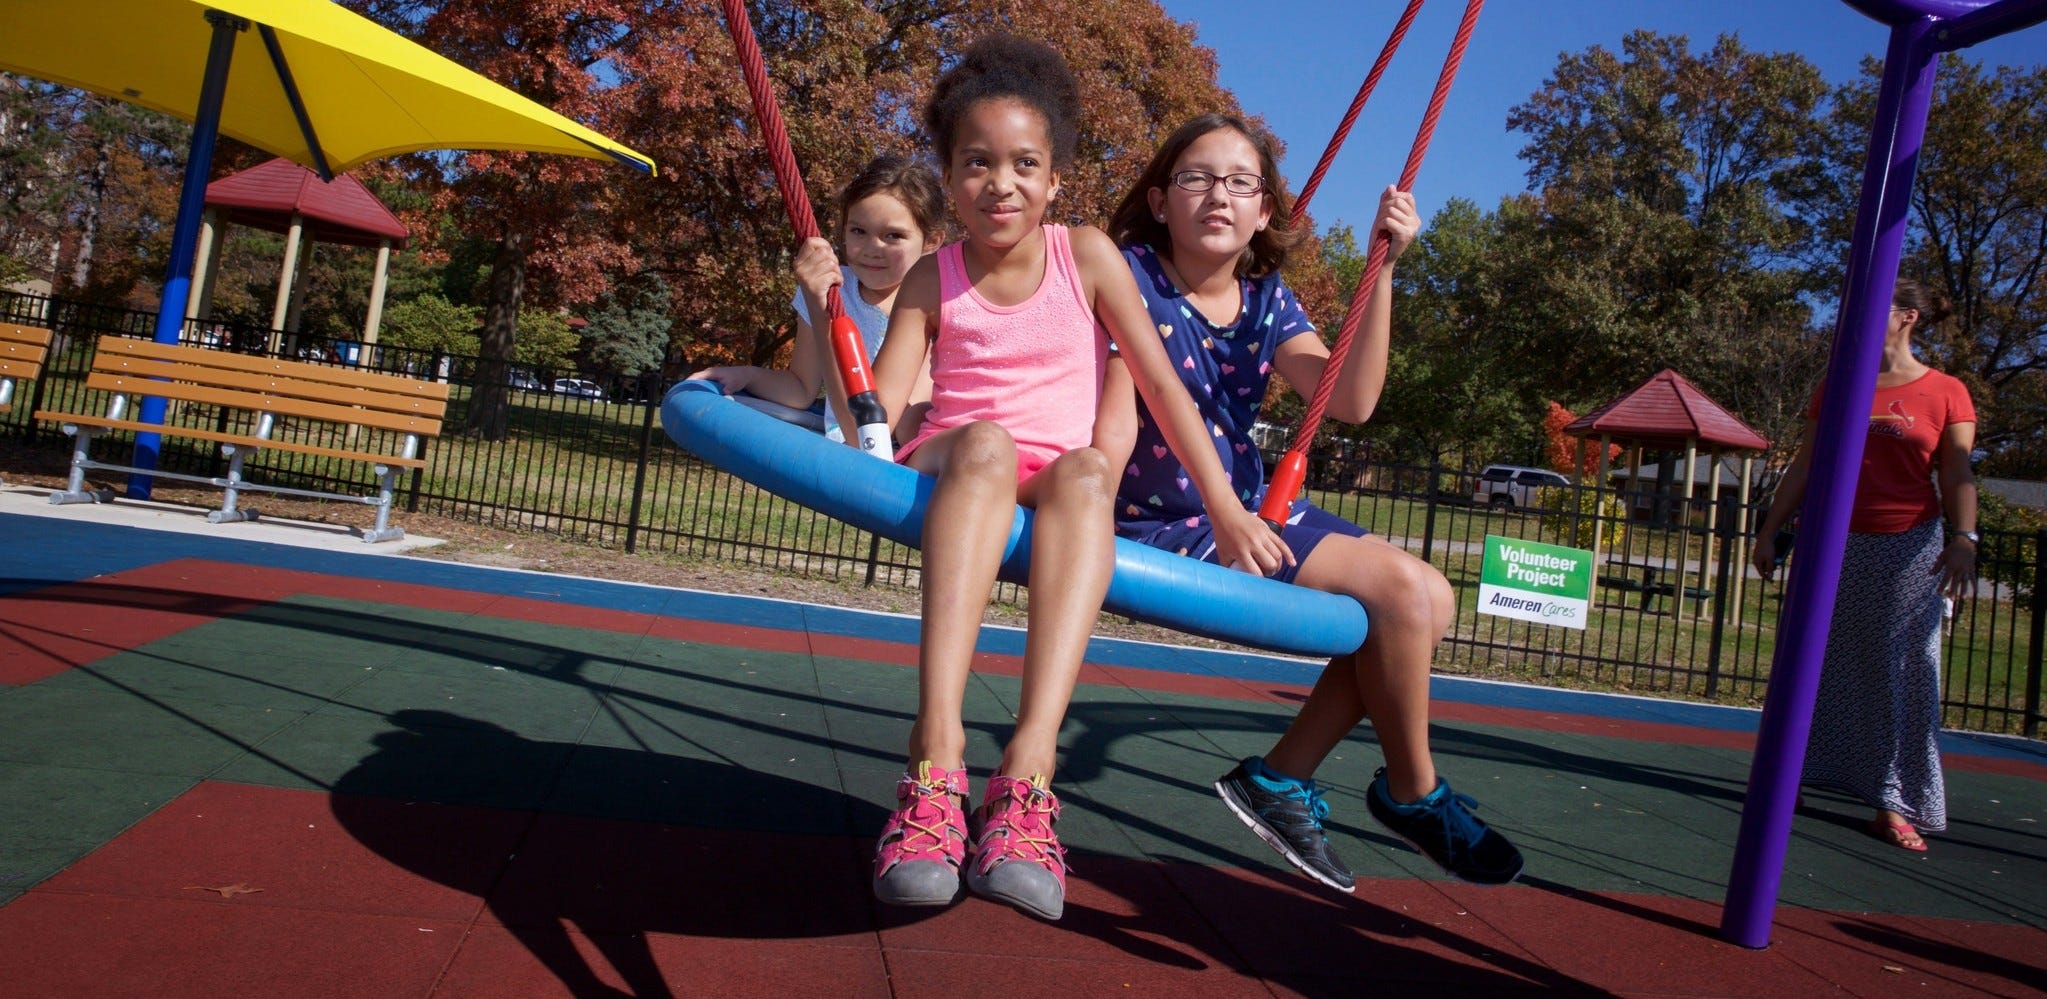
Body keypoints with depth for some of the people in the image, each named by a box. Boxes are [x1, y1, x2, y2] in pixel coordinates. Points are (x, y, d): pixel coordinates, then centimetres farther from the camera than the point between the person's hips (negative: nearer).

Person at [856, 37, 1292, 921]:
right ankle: (937, 757, -51)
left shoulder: (1087, 257, 6)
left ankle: (1029, 766, -52)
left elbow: (1161, 385, 4)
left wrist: (1225, 505, -2)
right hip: (949, 471, 0)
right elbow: (875, 412, -1)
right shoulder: (931, 280, 7)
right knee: (987, 443, -37)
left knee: (1086, 471, -36)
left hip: (1057, 487, 0)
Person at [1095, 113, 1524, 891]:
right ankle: (1412, 792, 7)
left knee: (1433, 601, 2)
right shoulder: (1132, 276, -10)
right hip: (1162, 523, -8)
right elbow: (1116, 417, -19)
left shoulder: (1268, 301, 6)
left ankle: (1281, 777, 6)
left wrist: (1381, 268, -13)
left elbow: (1350, 401, -9)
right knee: (1398, 583, -15)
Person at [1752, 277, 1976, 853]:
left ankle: (1892, 805, 4)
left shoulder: (1947, 393, 1)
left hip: (1910, 546, -2)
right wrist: (1770, 530, 7)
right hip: (1834, 541, 3)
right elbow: (1805, 465, 10)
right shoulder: (1838, 386, 10)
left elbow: (1957, 472, -7)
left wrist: (1962, 538, -20)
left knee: (1904, 672, 0)